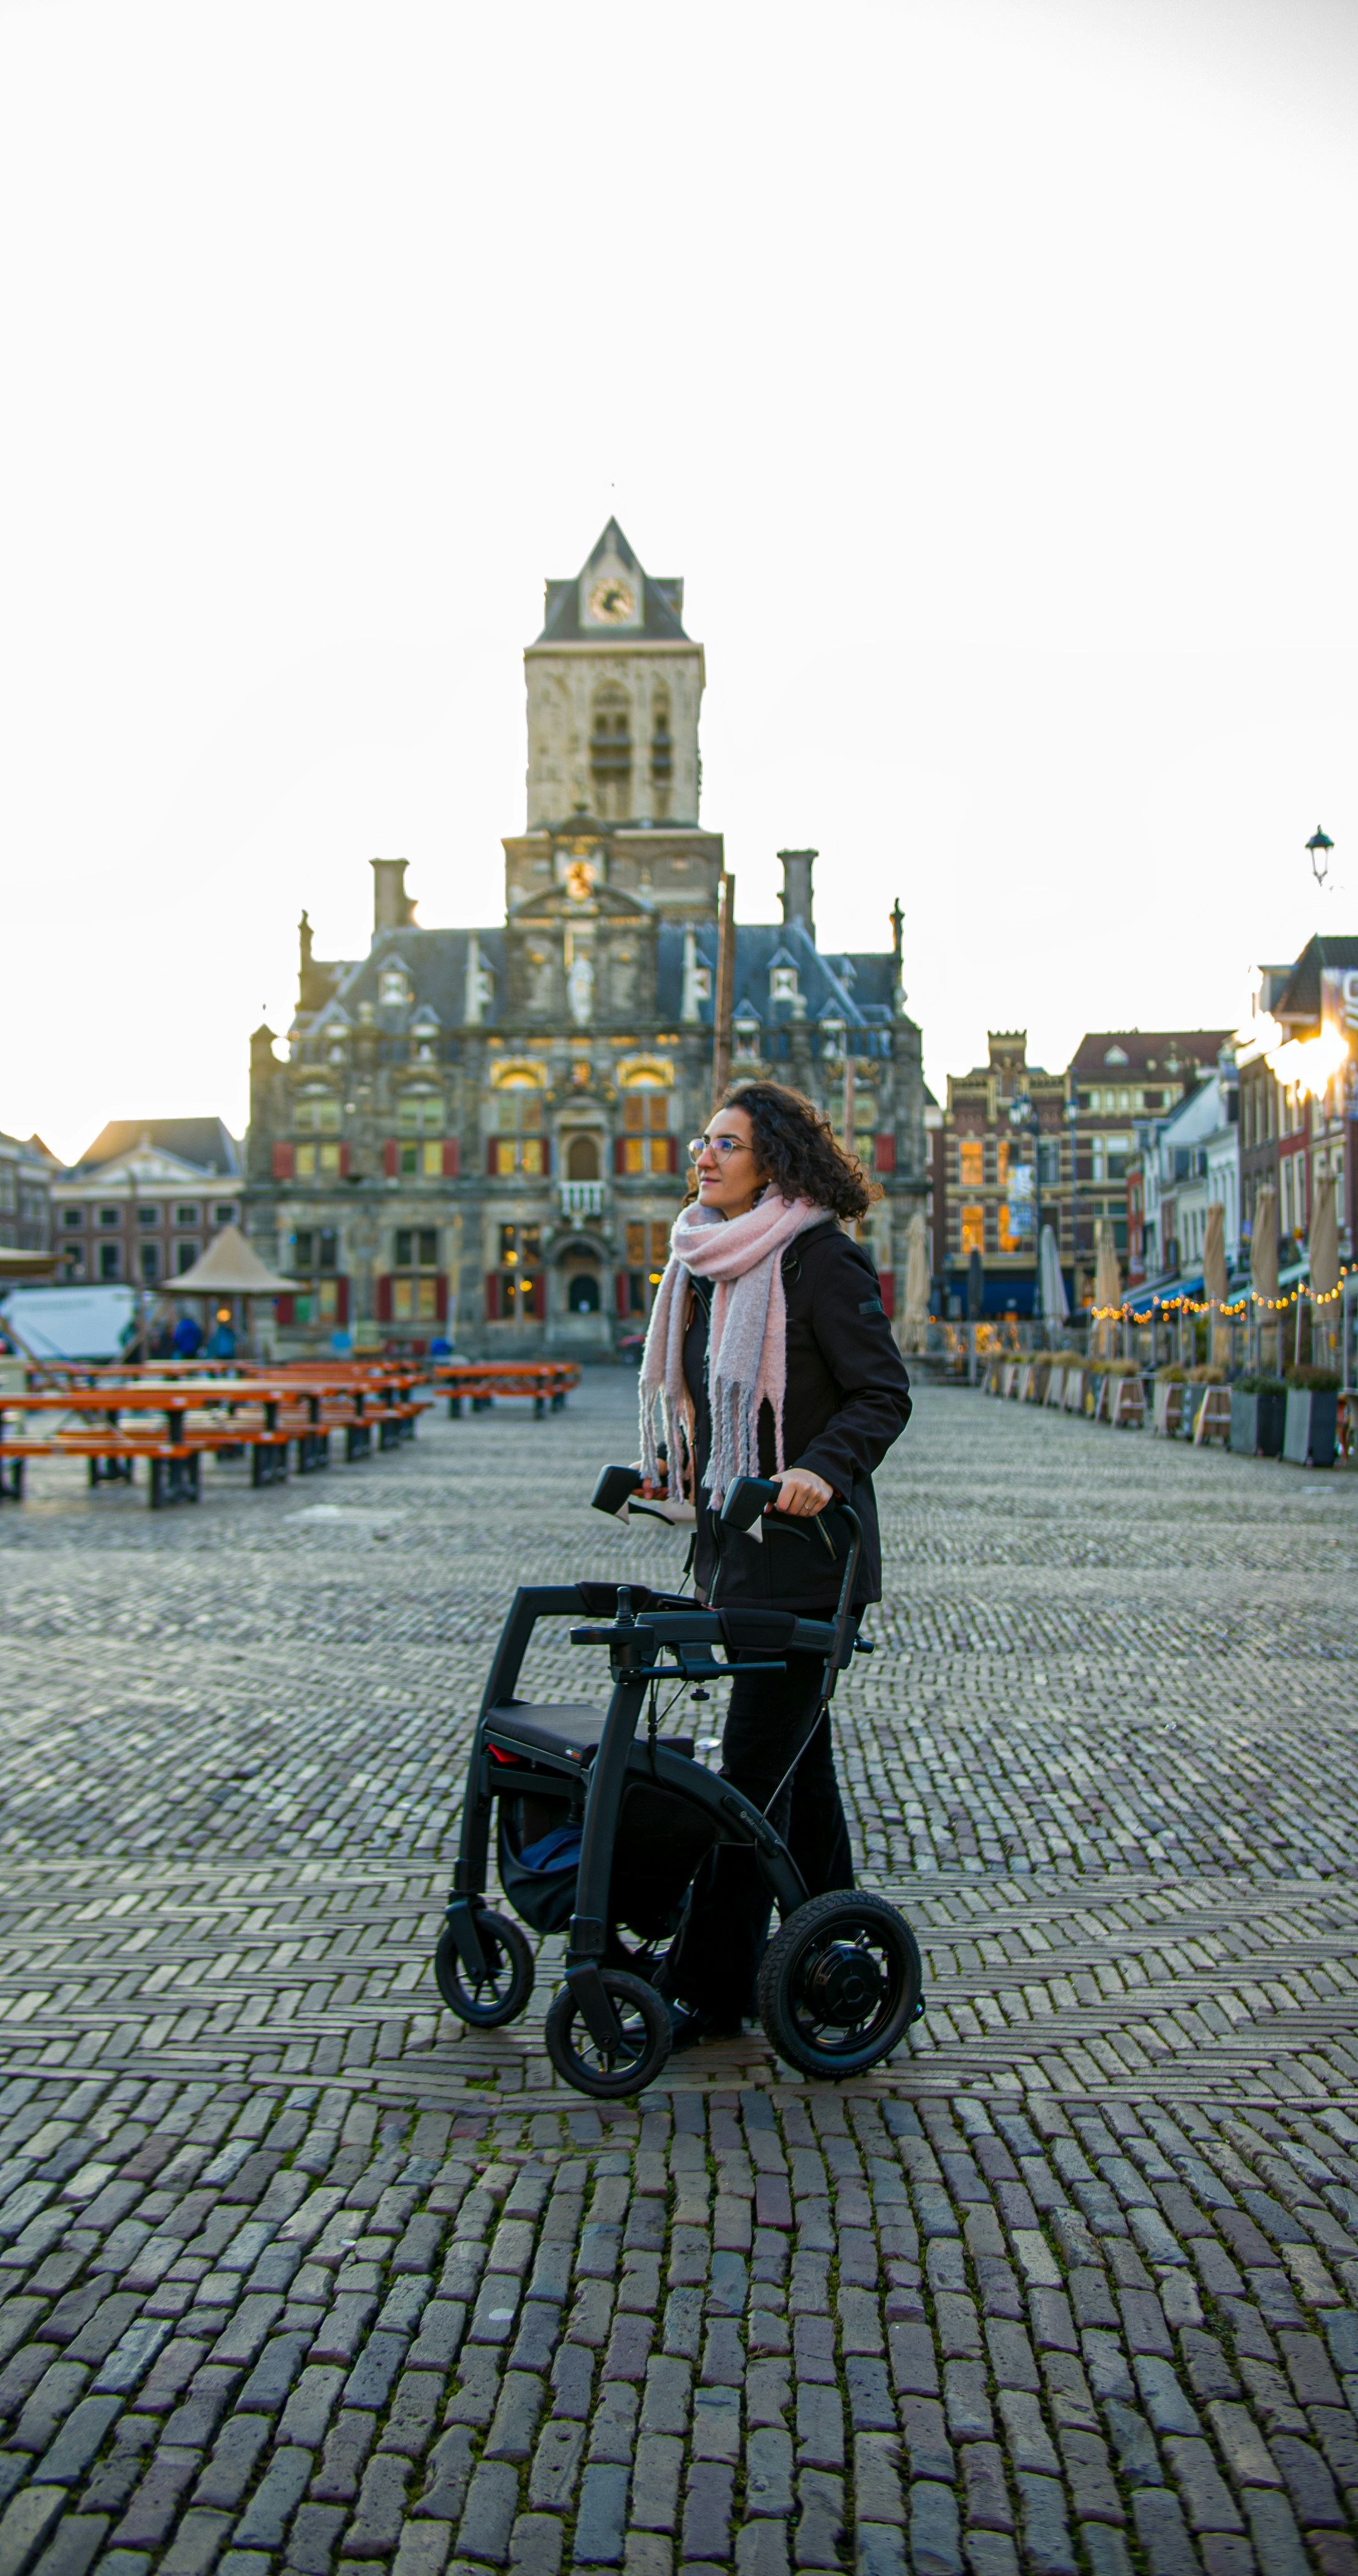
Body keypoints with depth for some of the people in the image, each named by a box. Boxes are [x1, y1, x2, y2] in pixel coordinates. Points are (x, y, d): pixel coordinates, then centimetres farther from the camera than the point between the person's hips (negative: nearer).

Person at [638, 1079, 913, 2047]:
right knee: (797, 1750, 16)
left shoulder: (819, 1257, -12)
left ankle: (710, 1984, 4)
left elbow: (885, 1394, -14)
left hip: (802, 1544, -9)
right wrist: (667, 1460, 12)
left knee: (757, 1764, -5)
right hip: (736, 1537, 9)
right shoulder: (710, 1259, 13)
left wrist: (825, 1468, -29)